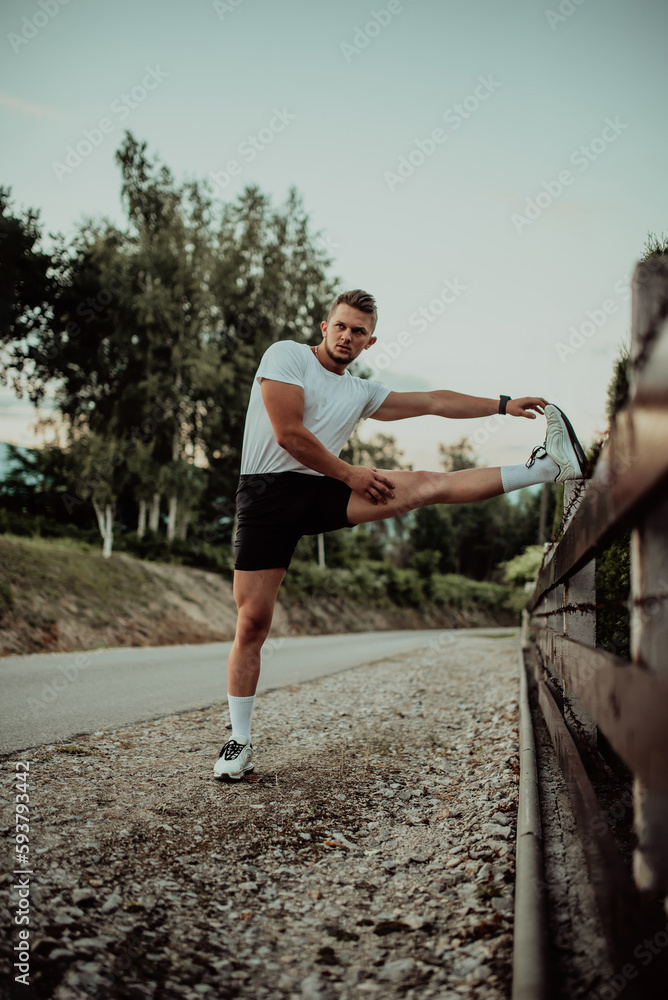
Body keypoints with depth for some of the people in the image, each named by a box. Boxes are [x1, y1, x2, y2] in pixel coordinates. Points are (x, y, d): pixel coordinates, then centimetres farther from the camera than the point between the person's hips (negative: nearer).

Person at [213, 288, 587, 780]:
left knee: (428, 485, -9)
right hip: (268, 493, -4)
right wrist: (350, 475, -5)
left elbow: (432, 401, 20)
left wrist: (503, 405, 17)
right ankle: (240, 742, 5)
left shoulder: (361, 392, 17)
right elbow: (288, 434, -11)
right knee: (252, 623, -7)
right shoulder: (286, 354, -1)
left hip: (323, 492, 5)